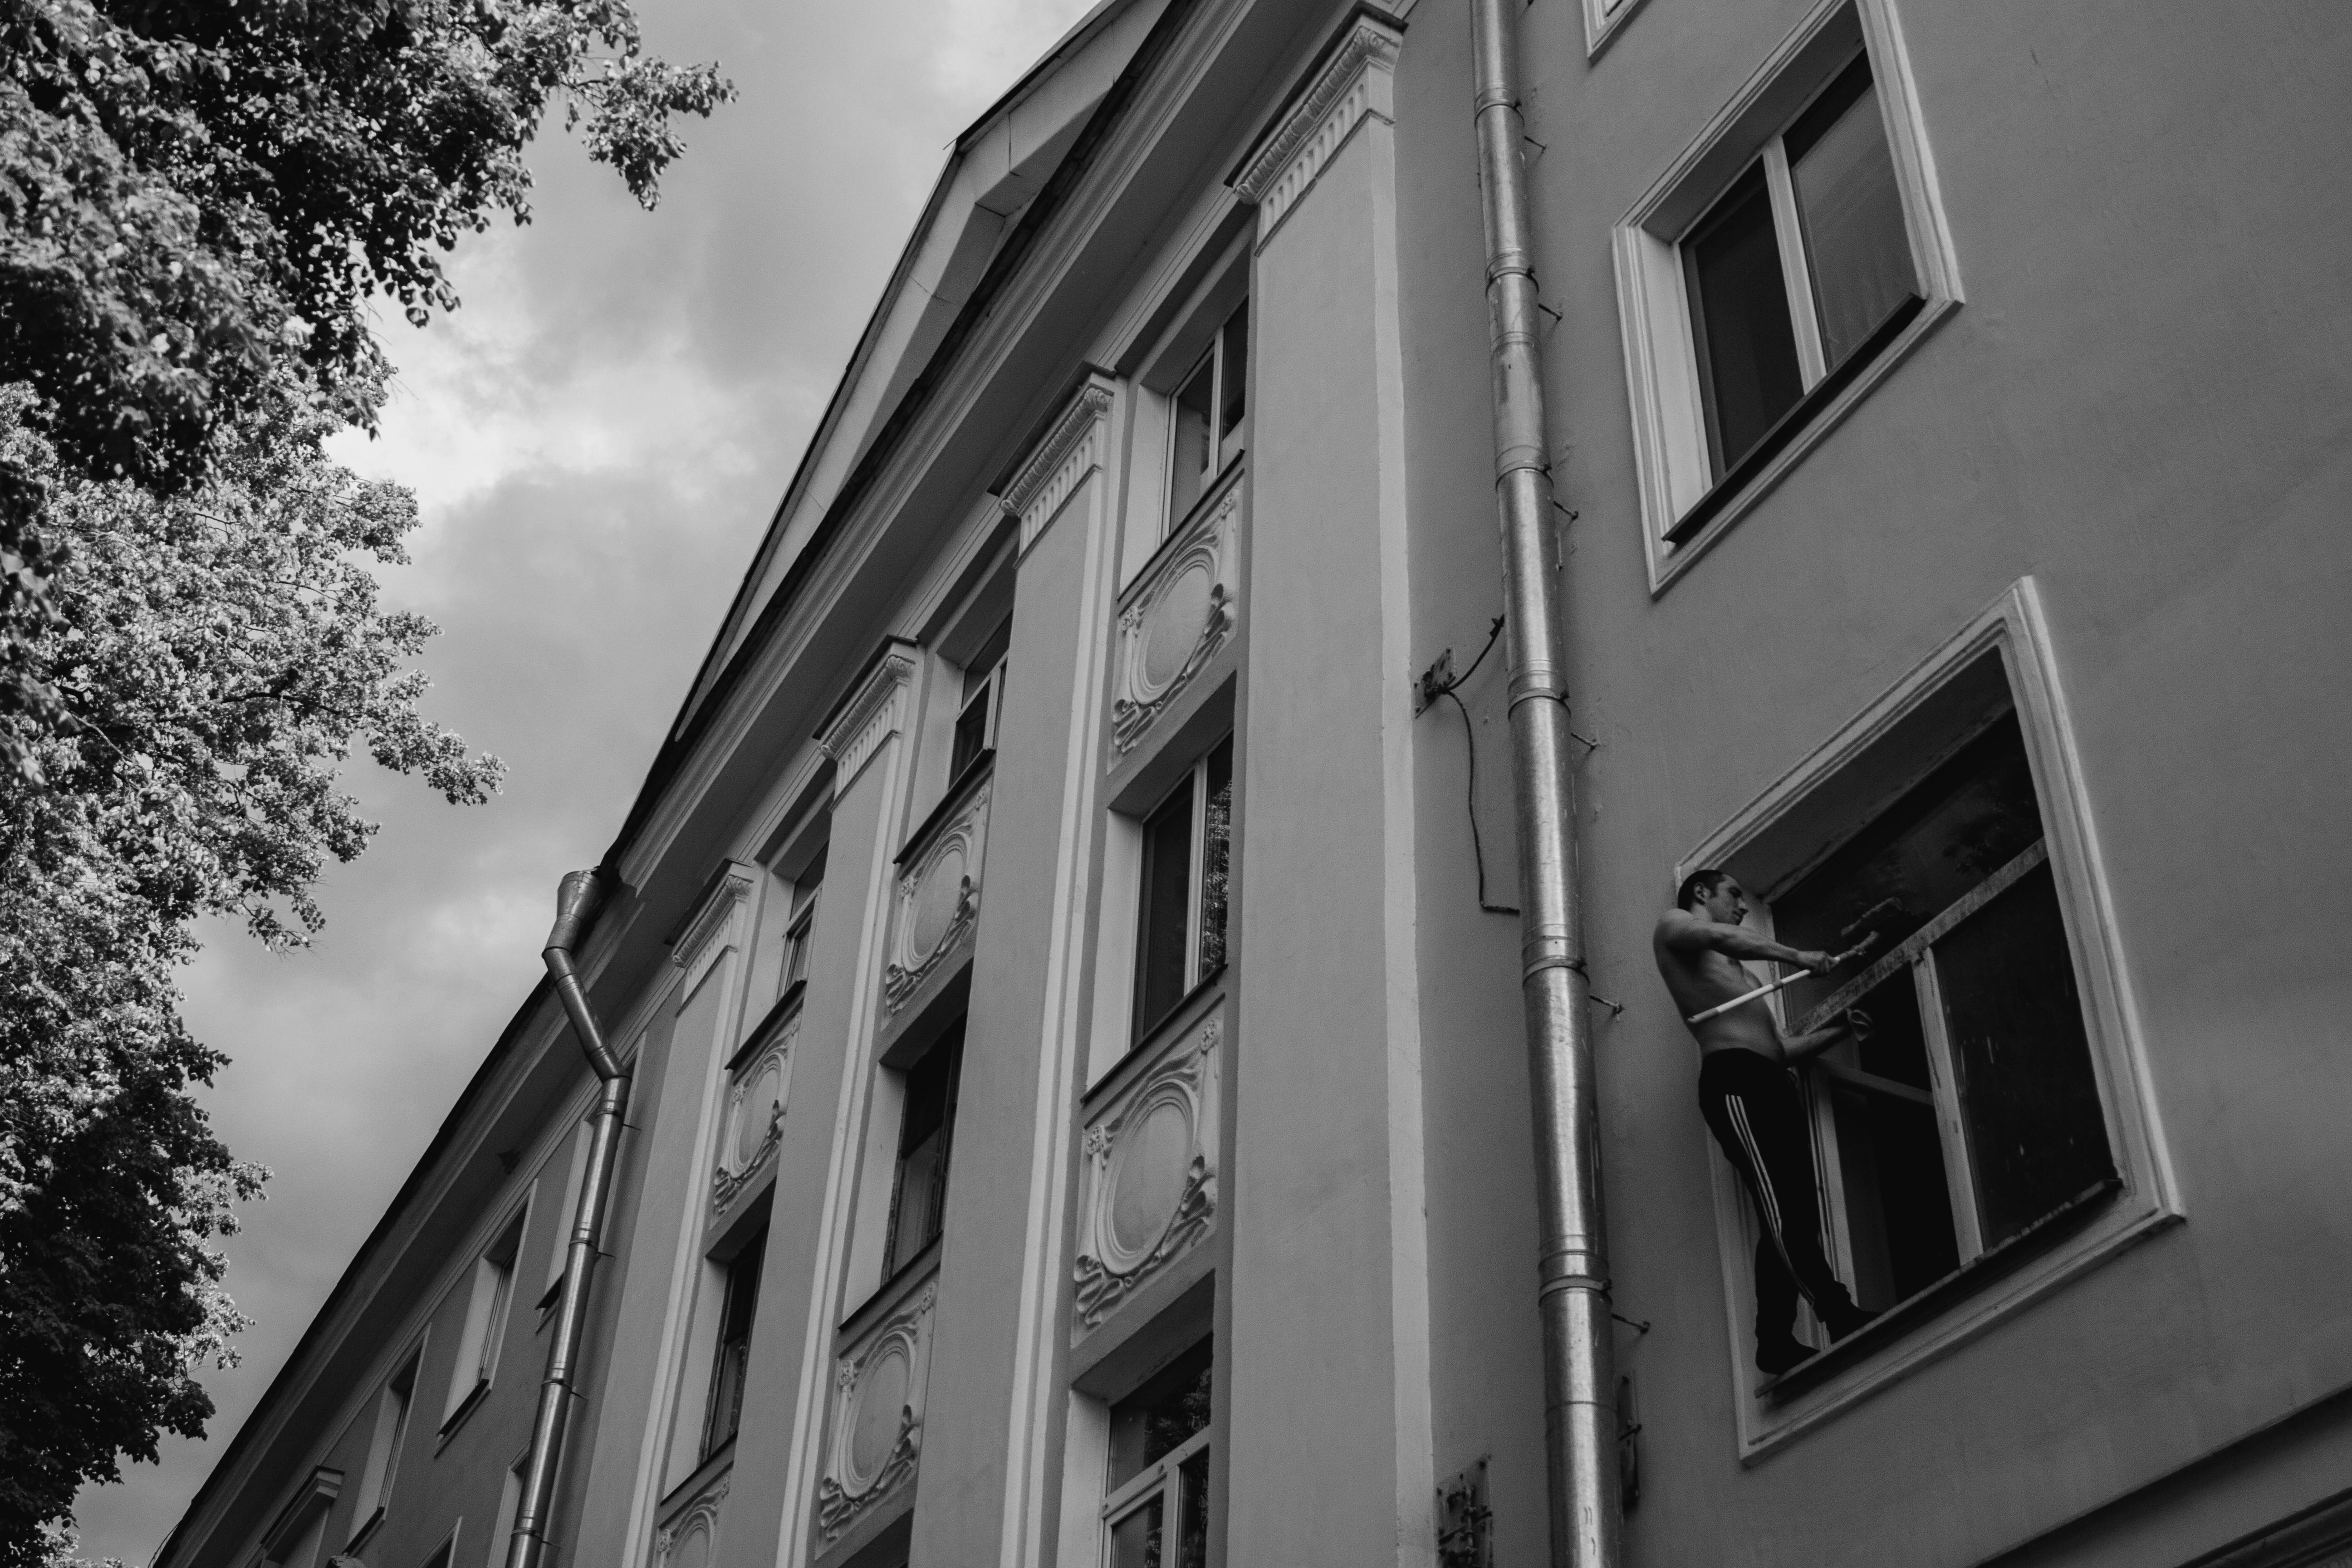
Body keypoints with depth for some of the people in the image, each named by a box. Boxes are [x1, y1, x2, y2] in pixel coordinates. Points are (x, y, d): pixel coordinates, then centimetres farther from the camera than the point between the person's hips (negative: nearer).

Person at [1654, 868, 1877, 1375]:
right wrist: (1796, 957, -10)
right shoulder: (1673, 925, 16)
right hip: (1733, 1077, -8)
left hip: (1777, 1084, 8)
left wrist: (1840, 1031, 18)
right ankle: (1840, 1316, -30)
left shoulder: (1741, 972, 38)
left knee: (1795, 1216, -5)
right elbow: (1719, 938, -8)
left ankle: (1777, 1340, -8)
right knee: (1781, 1210, -19)